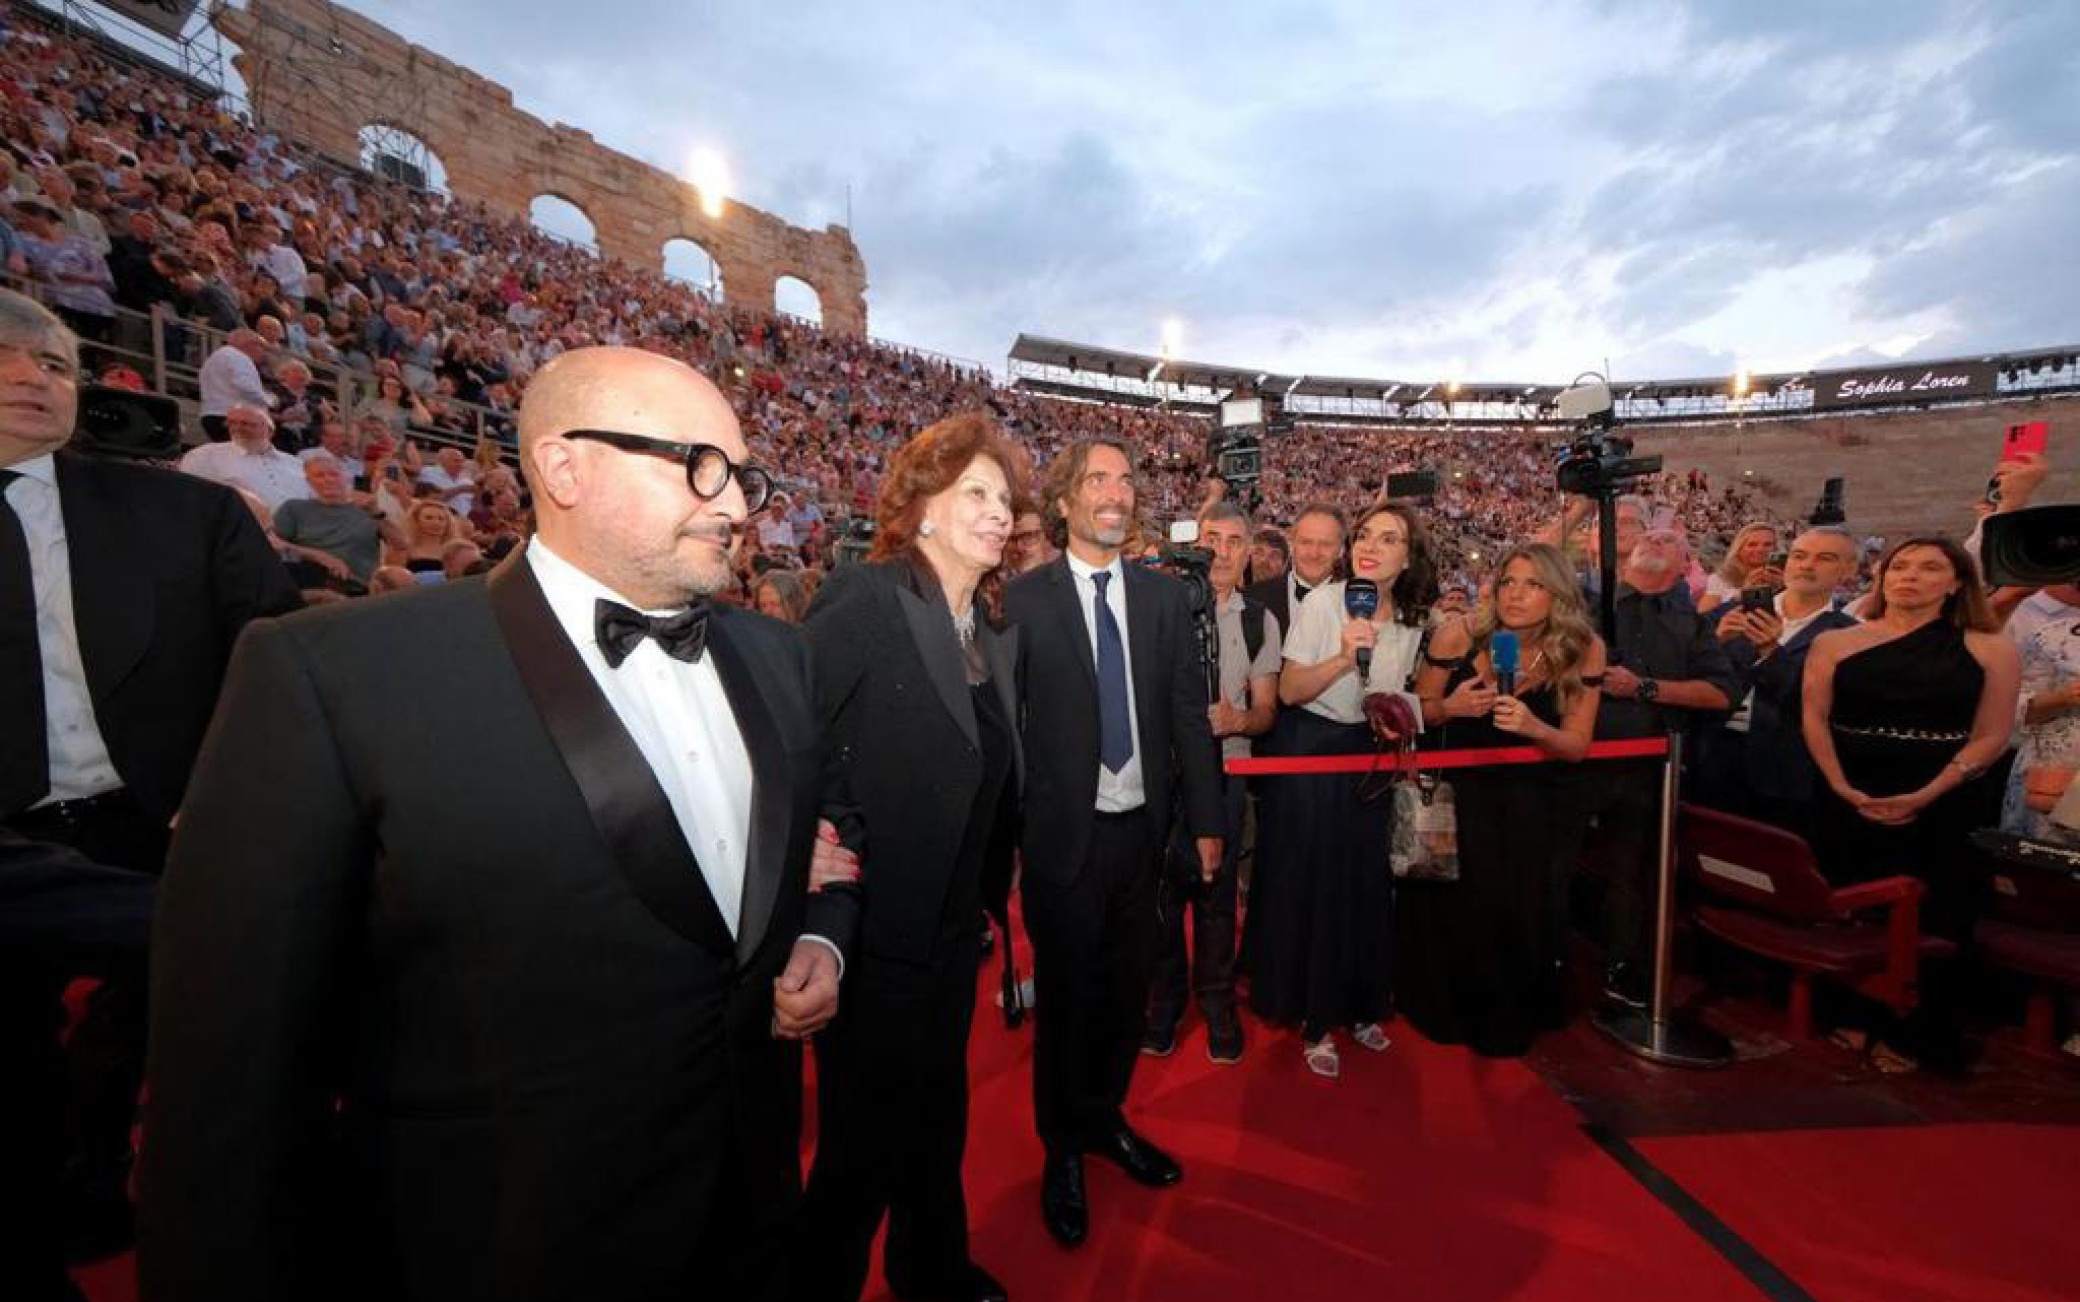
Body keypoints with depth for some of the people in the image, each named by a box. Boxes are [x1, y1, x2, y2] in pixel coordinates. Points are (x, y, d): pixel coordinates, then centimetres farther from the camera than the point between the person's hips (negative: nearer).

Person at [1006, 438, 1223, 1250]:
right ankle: (1062, 1149, 38)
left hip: (1141, 827, 4)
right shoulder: (1023, 599, -8)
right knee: (1066, 995, 13)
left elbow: (1189, 713, 4)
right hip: (1064, 833, -3)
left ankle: (1105, 1118, 45)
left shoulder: (1163, 596, 3)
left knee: (1127, 989, 19)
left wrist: (1206, 820, 4)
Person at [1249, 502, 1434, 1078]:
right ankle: (1315, 1020, 21)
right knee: (1313, 887, 3)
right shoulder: (1323, 601, -13)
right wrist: (1345, 657, -28)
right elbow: (1289, 691, -16)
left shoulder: (1411, 618, 2)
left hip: (1371, 760, 5)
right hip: (1315, 755, -5)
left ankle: (1361, 1004, 34)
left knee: (1366, 885, 13)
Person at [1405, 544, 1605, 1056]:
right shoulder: (1459, 634, -16)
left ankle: (1512, 1019, 40)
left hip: (1539, 807, 1)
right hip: (1463, 795, -1)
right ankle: (1453, 1011, 35)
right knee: (1455, 909, 4)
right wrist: (1449, 708, -25)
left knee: (1524, 914, 10)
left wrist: (1533, 727, -29)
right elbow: (1419, 710, -4)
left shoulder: (1581, 649, -12)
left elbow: (1577, 745, -10)